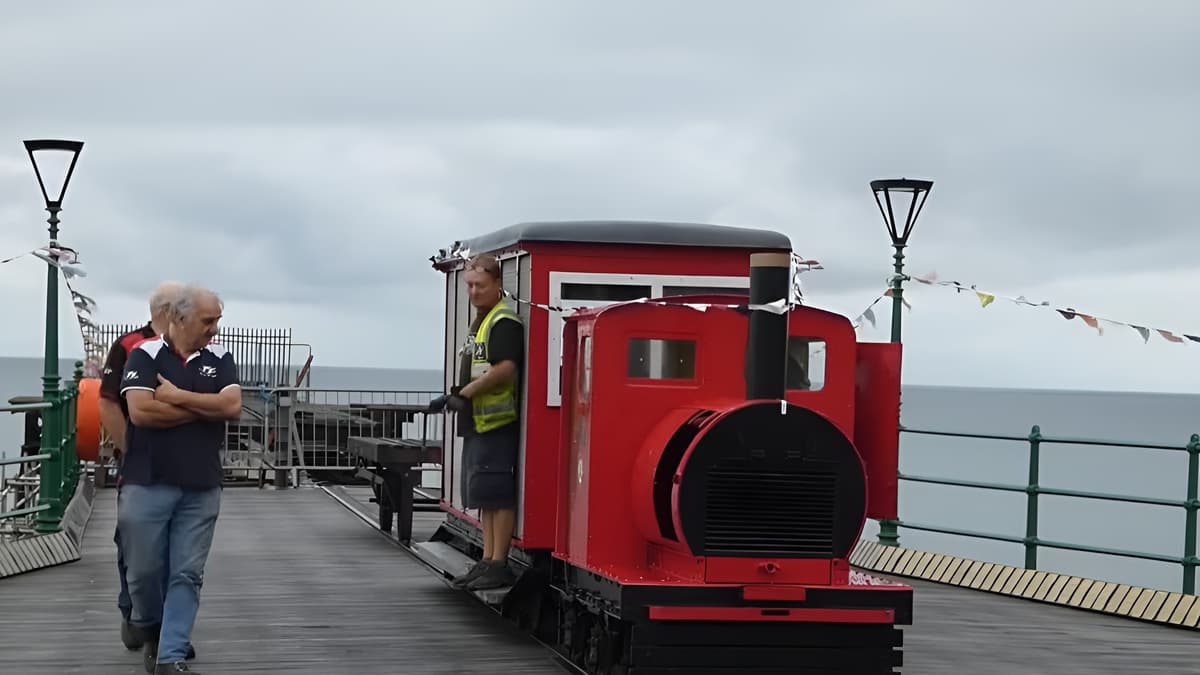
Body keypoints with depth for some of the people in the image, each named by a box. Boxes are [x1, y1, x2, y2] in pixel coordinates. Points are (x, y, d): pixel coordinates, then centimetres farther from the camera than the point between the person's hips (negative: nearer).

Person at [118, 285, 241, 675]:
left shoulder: (220, 360, 9)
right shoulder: (145, 355, -1)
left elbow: (233, 405, -6)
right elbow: (141, 411, -14)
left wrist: (177, 397, -10)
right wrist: (205, 408, -7)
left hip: (201, 488, 2)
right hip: (147, 483, -2)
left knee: (187, 575, -1)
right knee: (143, 569, 5)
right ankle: (148, 628, 31)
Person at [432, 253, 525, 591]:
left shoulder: (504, 322, -12)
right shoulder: (480, 322, 20)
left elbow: (506, 369, -23)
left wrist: (465, 393, -20)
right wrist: (459, 395, 14)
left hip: (497, 422, -10)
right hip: (478, 422, 11)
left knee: (497, 494, -8)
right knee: (484, 494, 14)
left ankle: (499, 565, -5)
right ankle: (488, 561, 21)